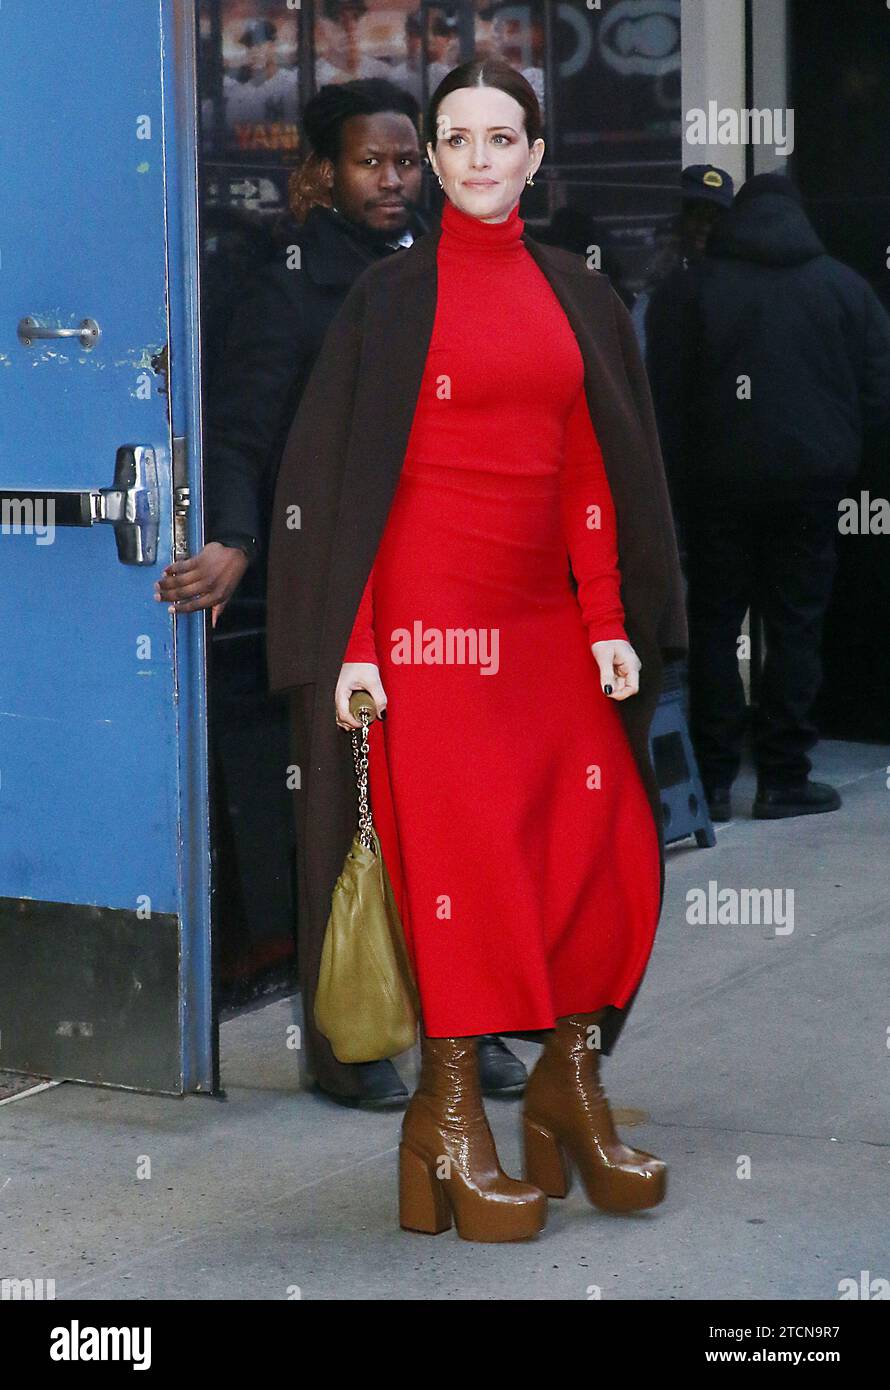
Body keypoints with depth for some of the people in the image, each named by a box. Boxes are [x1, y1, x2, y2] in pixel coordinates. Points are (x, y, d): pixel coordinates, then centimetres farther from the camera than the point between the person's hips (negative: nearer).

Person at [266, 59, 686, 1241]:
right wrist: (350, 646, -10)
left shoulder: (580, 300, 11)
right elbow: (339, 477, -2)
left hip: (548, 614, 4)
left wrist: (614, 625, 1)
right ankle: (450, 1113, 6)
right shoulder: (391, 298, 1)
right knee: (459, 856, -6)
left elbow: (601, 477, 10)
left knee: (608, 855, -2)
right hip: (428, 607, -4)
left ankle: (570, 1081, 15)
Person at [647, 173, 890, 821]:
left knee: (714, 625, 7)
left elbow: (663, 401, -3)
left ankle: (713, 782, 5)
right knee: (796, 624, 6)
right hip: (811, 481, 0)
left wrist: (676, 476, 5)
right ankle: (783, 779, 5)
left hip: (718, 482, 0)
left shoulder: (692, 289, 0)